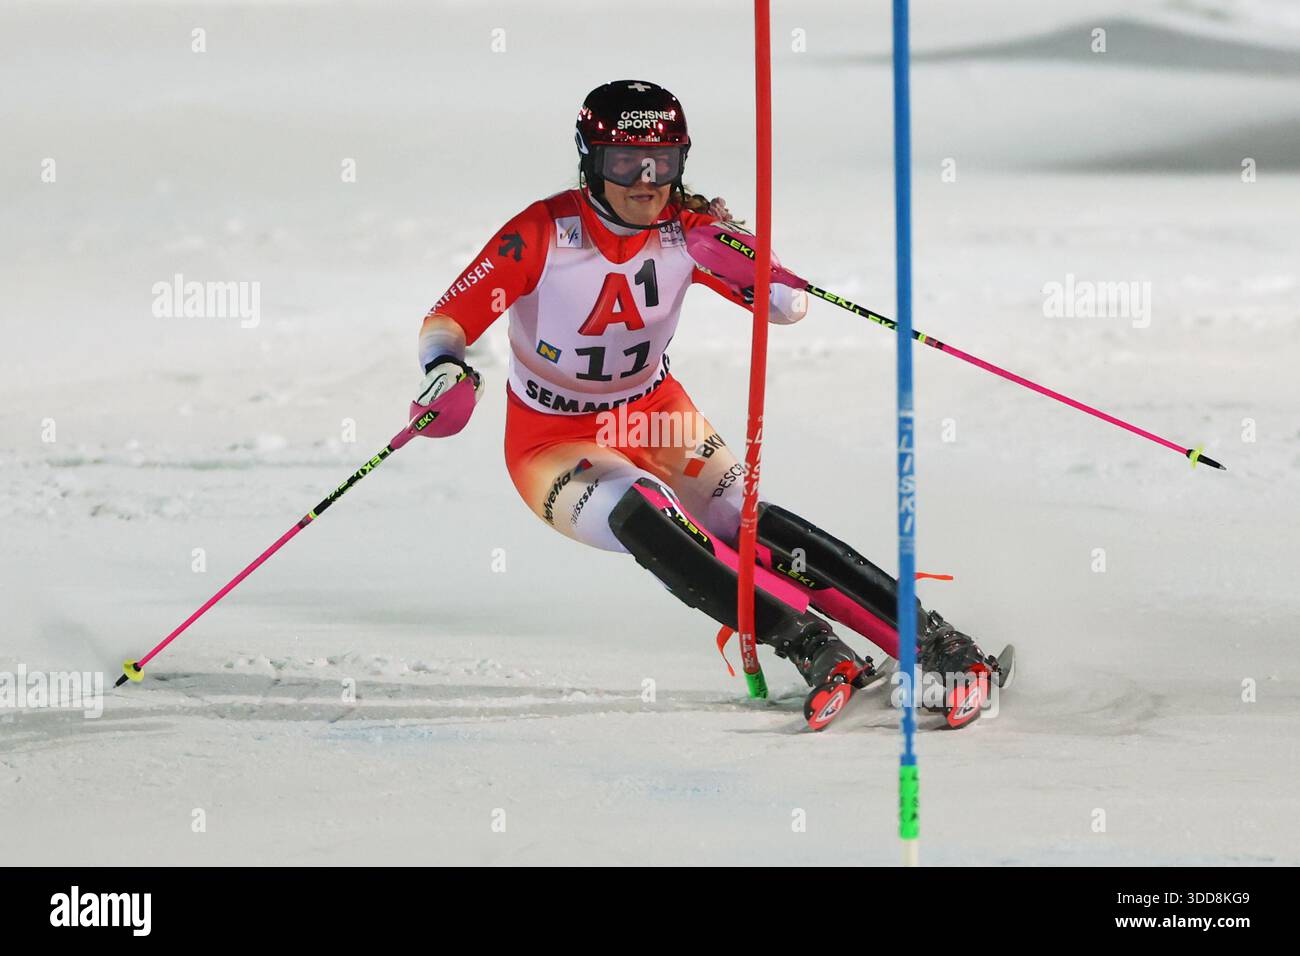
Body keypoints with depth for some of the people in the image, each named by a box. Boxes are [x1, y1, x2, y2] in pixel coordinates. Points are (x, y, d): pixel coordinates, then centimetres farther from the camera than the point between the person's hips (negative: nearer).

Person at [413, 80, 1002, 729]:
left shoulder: (686, 230, -11)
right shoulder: (543, 235, -21)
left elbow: (789, 308, -8)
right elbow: (447, 319, -20)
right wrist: (445, 368, -42)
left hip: (654, 416, 4)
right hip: (553, 442, -4)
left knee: (746, 523, -18)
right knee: (641, 513, -34)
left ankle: (933, 643, -22)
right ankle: (810, 648, -42)